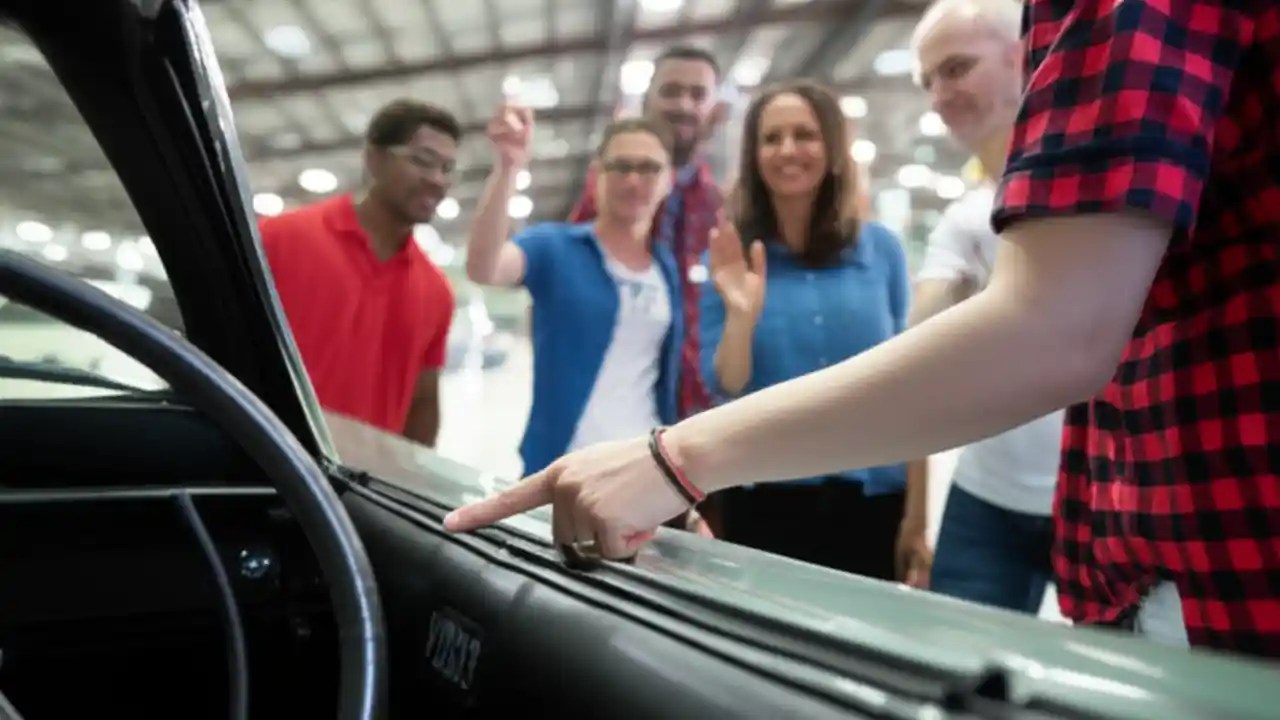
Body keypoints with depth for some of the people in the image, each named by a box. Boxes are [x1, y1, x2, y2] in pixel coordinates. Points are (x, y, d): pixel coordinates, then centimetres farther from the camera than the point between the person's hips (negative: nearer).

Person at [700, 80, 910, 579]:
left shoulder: (881, 248, 1)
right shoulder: (731, 259, -3)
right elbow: (724, 390, -4)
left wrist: (918, 513, 5)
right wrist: (741, 318, -22)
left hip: (872, 500, 2)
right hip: (766, 503, -1)